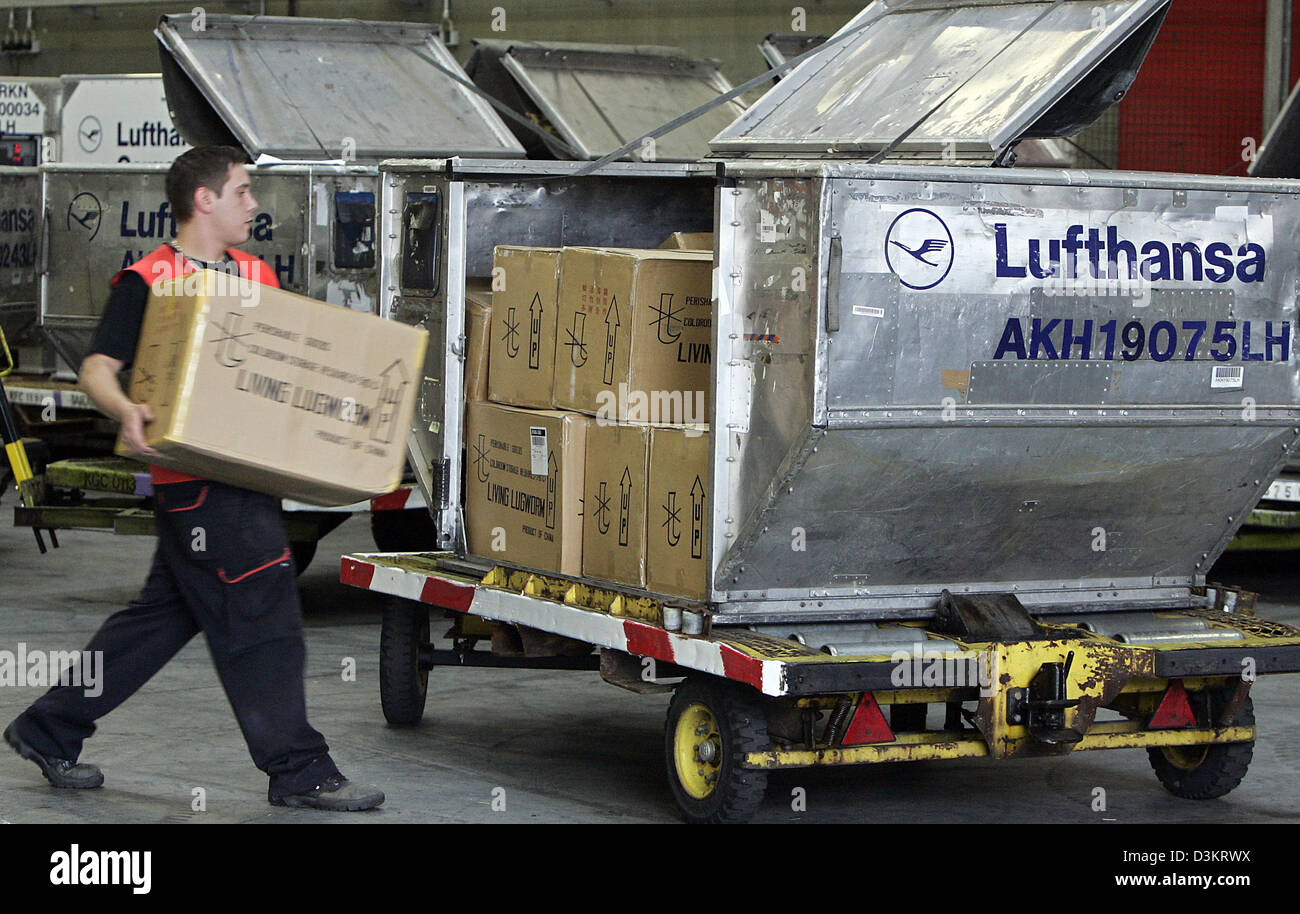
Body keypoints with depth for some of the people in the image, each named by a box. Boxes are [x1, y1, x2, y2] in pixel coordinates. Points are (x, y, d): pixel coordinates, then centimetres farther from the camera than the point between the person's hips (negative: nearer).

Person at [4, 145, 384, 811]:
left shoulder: (256, 275, 16)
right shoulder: (148, 281, -8)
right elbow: (96, 368, -13)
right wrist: (126, 411, -33)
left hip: (247, 471, 9)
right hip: (197, 477, -9)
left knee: (164, 615, 14)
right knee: (262, 620, -6)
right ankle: (297, 771, 1)